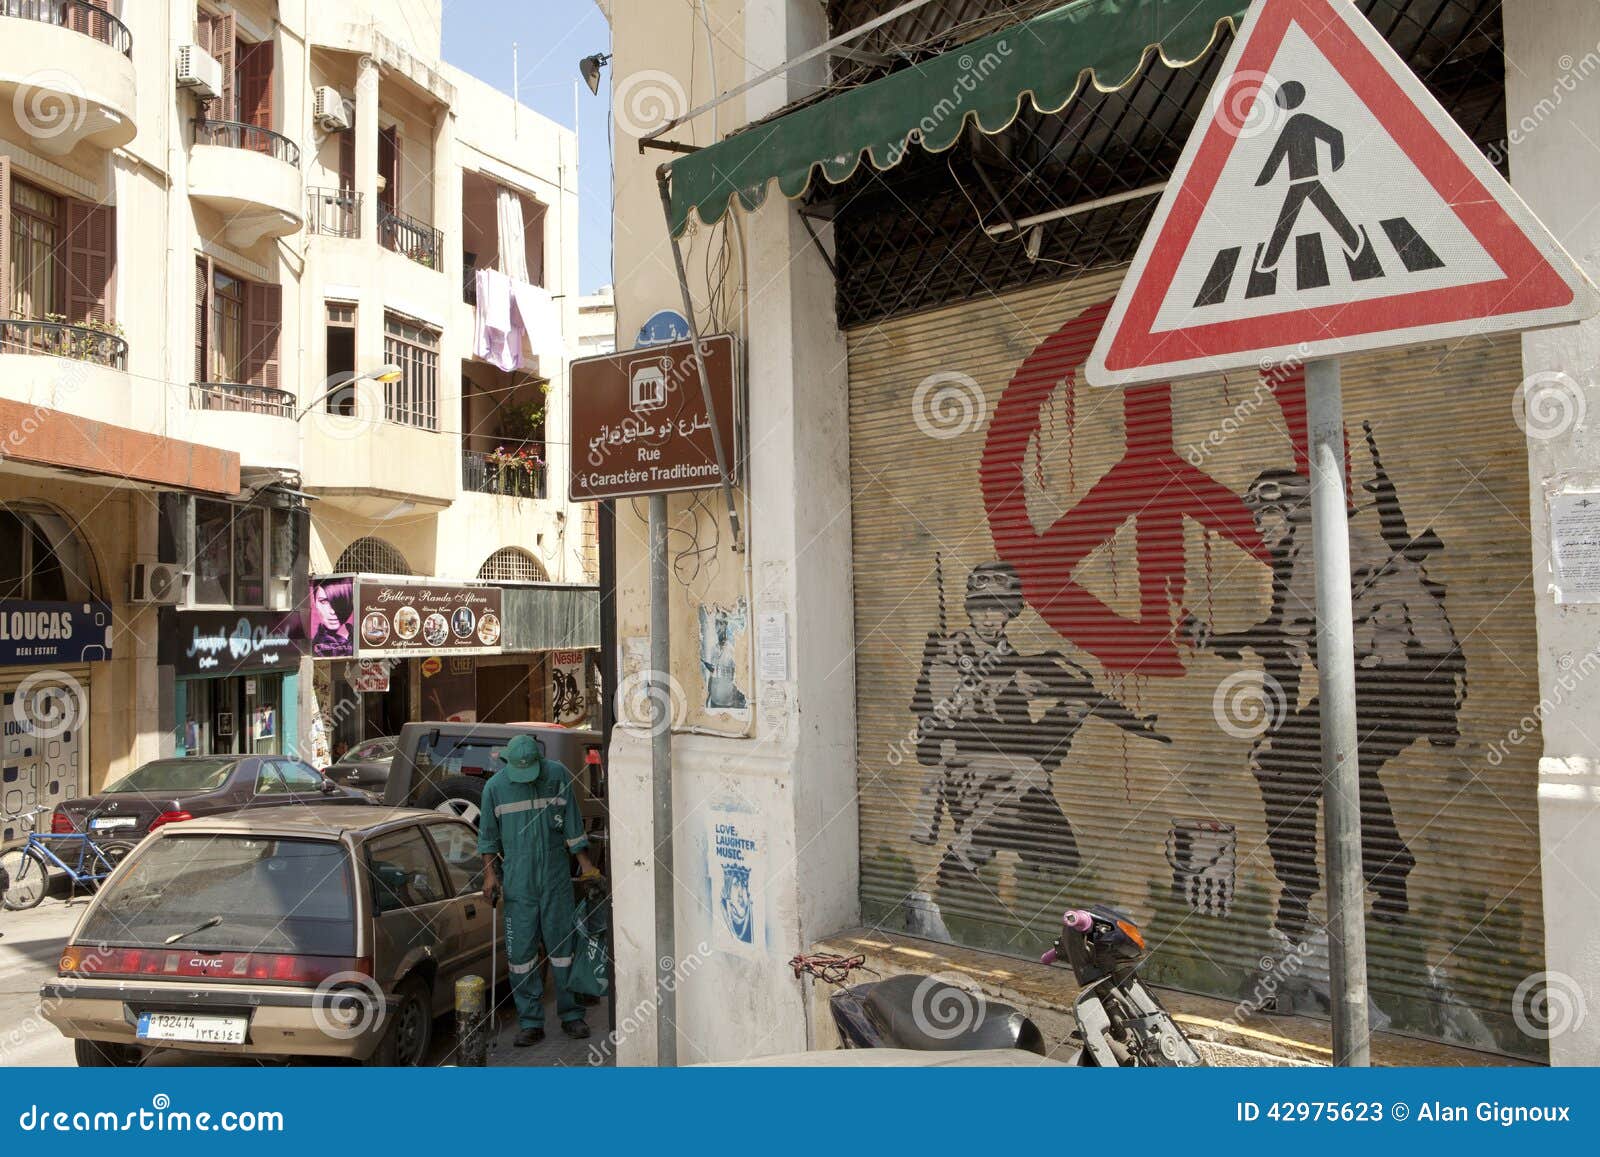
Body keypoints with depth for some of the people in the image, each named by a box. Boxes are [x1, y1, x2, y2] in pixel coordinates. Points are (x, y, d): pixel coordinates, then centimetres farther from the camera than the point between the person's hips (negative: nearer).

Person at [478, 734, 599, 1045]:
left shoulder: (558, 776, -2)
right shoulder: (495, 787, -1)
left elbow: (573, 826, 5)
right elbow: (488, 837, 9)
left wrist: (586, 864, 5)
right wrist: (490, 873, 1)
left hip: (556, 878, 0)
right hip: (517, 881, 0)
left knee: (563, 945, 5)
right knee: (520, 951, 2)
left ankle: (571, 1015, 18)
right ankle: (530, 1022, 13)